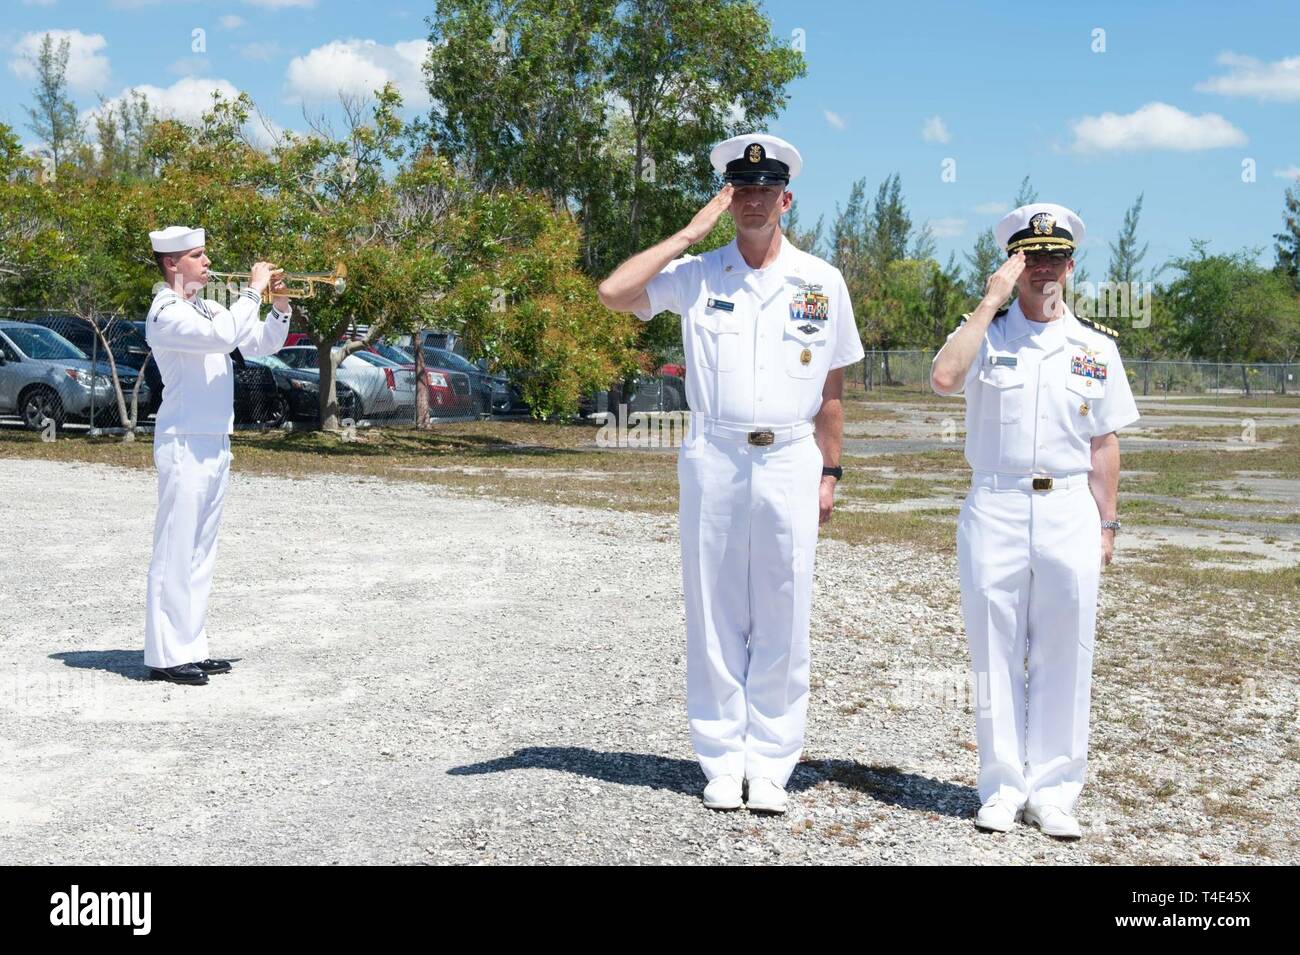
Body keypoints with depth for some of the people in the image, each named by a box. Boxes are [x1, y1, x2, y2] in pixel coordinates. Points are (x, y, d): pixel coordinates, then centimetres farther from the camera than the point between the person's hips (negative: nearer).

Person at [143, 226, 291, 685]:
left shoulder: (207, 309, 17)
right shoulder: (166, 312, -10)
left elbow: (263, 343, 19)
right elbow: (223, 337, -27)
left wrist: (280, 306, 3)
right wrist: (253, 290, -17)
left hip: (214, 443, 9)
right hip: (184, 443, -9)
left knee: (201, 552, 11)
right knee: (175, 551, -7)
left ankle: (190, 648, 16)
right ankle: (165, 655, -5)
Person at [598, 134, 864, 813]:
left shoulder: (821, 281, 7)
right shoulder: (696, 275, 4)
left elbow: (831, 386, 11)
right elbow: (614, 293, -12)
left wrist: (829, 471, 8)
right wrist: (690, 234, -7)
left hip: (790, 461, 0)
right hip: (712, 459, 0)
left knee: (783, 618, 2)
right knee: (714, 616, 4)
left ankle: (770, 765, 11)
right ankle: (722, 762, 12)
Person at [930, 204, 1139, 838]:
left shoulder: (1096, 345, 9)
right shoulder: (985, 332, 3)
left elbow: (1103, 442, 11)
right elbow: (943, 378, -19)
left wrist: (1106, 523, 7)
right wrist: (991, 300, -15)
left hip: (1069, 512, 1)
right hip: (994, 509, -1)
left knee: (1063, 656, 3)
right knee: (995, 654, 4)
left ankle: (1053, 792, 13)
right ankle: (1003, 787, 14)